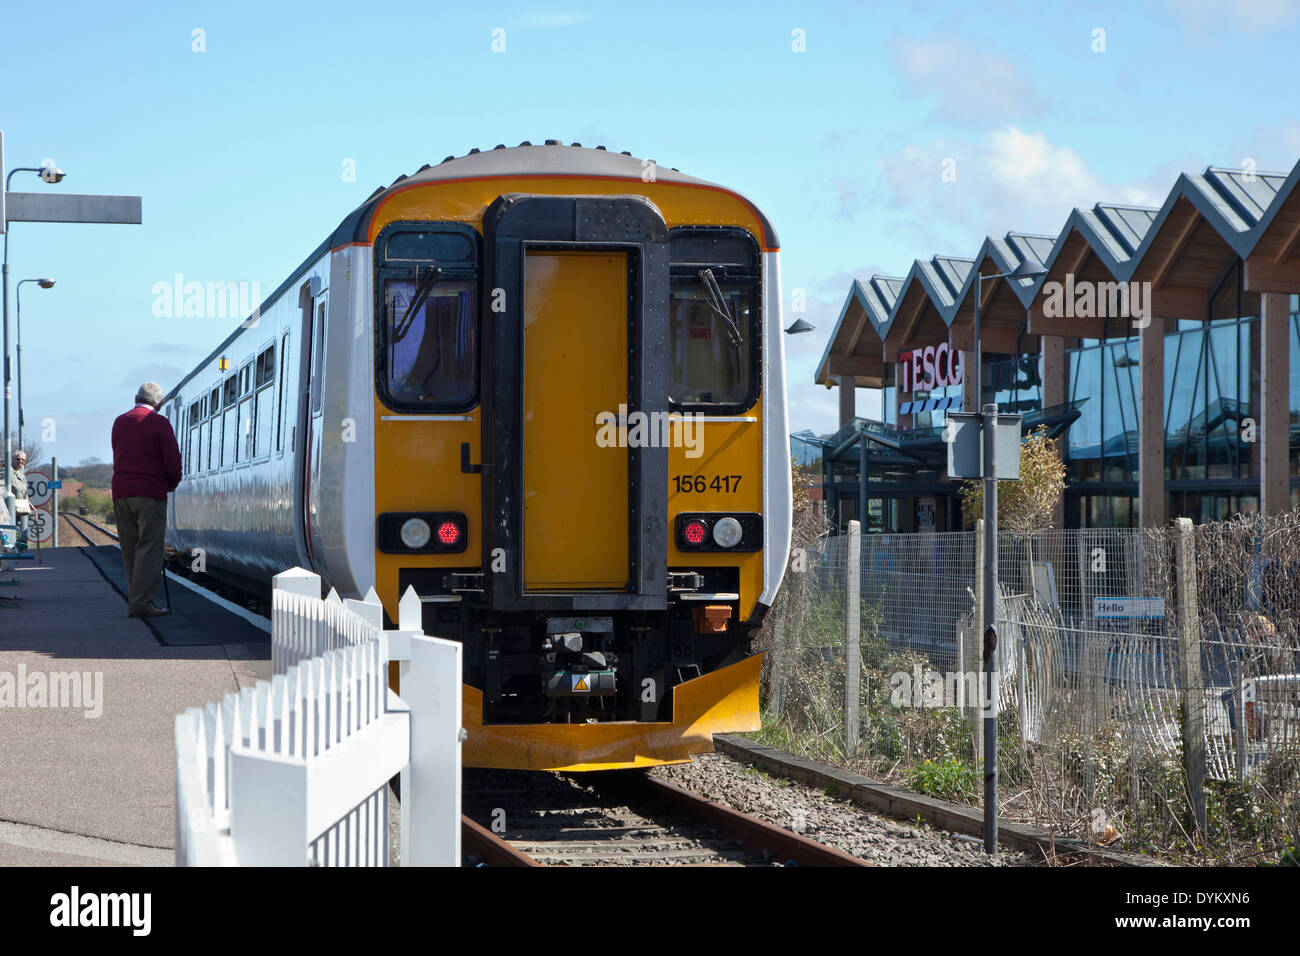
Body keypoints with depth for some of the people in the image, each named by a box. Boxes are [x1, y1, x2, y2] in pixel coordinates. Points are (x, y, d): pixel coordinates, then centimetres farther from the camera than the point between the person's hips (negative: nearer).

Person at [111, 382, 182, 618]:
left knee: (130, 549, 11)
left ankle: (136, 600, 14)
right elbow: (172, 460, -9)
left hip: (121, 491, 6)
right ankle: (141, 603, -11)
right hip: (150, 492, -6)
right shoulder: (159, 423, -5)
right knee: (148, 548, -5)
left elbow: (117, 456, 17)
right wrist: (173, 482, 11)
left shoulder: (120, 422, 14)